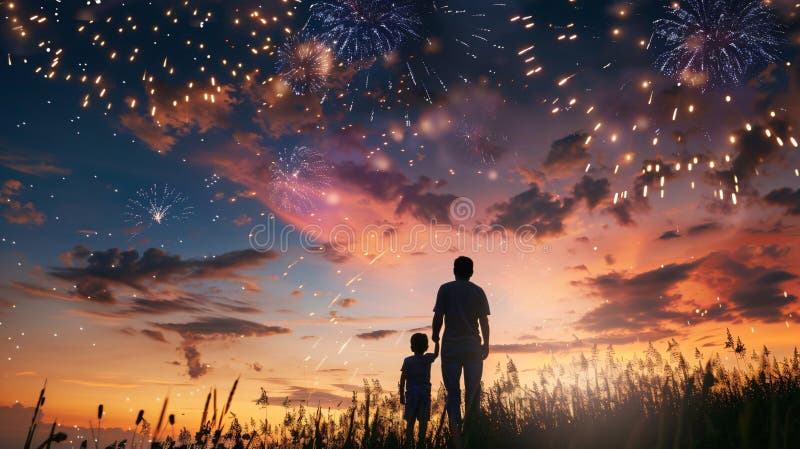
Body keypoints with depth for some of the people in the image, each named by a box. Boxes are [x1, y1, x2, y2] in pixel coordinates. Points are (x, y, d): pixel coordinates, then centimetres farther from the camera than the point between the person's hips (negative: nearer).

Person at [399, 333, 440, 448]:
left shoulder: (407, 361, -4)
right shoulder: (428, 359, 1)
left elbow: (403, 379, -5)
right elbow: (436, 353, 24)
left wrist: (402, 395, 2)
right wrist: (436, 341, 36)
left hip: (411, 394, 0)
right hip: (425, 393, 1)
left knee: (410, 421, 6)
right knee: (423, 420, 5)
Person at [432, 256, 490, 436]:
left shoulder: (445, 289, 0)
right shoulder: (478, 291, 4)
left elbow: (438, 317, -5)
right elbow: (484, 321, 3)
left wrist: (435, 337, 8)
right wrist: (486, 344, 11)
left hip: (450, 347, -1)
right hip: (473, 347, 1)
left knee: (453, 390, 4)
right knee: (473, 388, 14)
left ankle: (455, 422, -15)